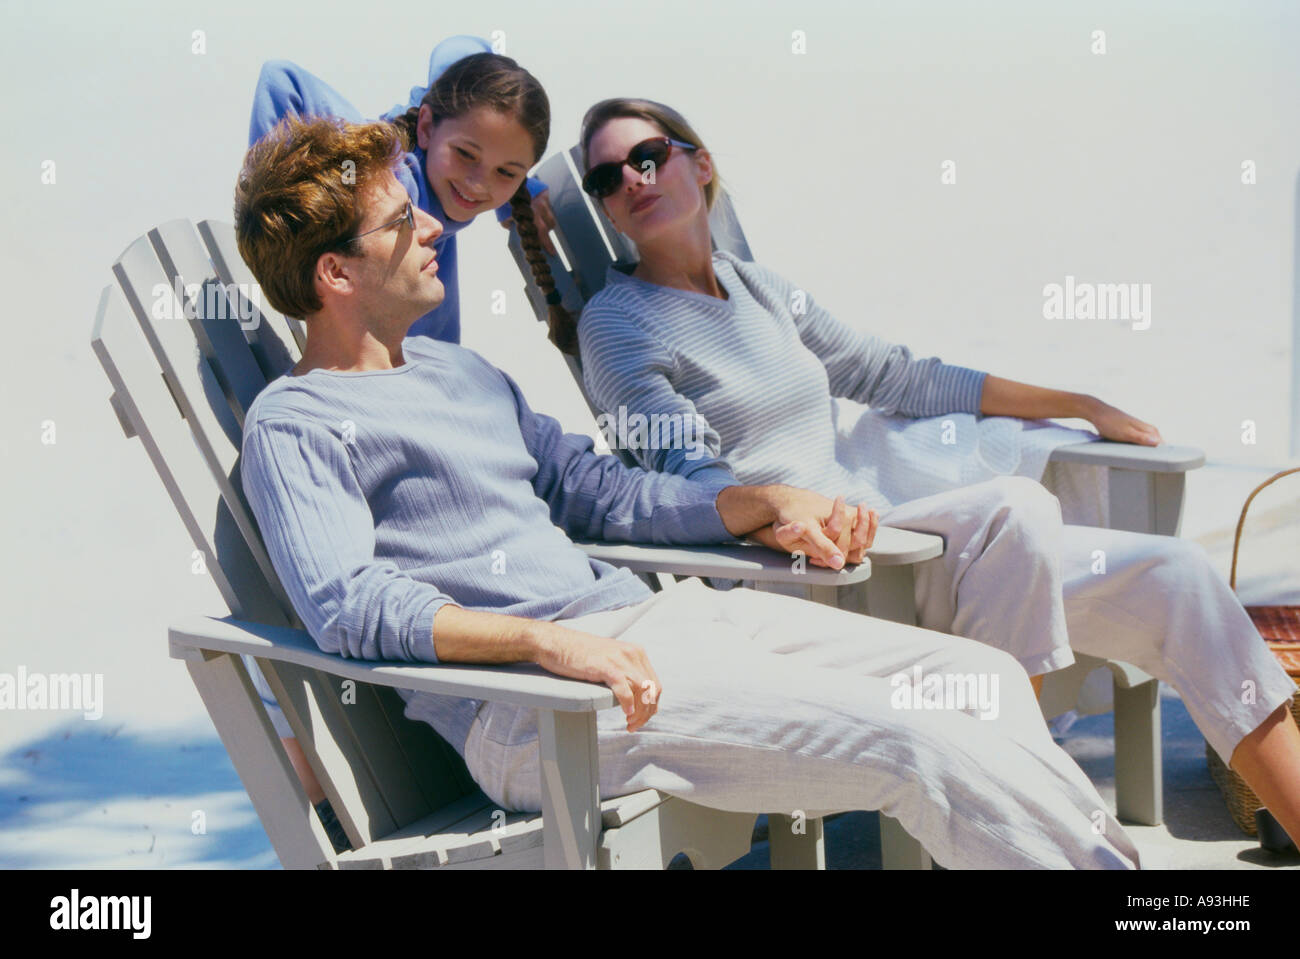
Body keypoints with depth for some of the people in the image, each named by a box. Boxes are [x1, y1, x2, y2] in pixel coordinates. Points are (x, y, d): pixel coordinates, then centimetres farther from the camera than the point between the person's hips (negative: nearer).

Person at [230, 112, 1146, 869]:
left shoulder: (454, 367, 25)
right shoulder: (293, 424, -1)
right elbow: (346, 605, -16)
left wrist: (765, 503, 14)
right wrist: (546, 640, -28)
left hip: (648, 612, 9)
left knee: (986, 677, -2)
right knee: (919, 742, -22)